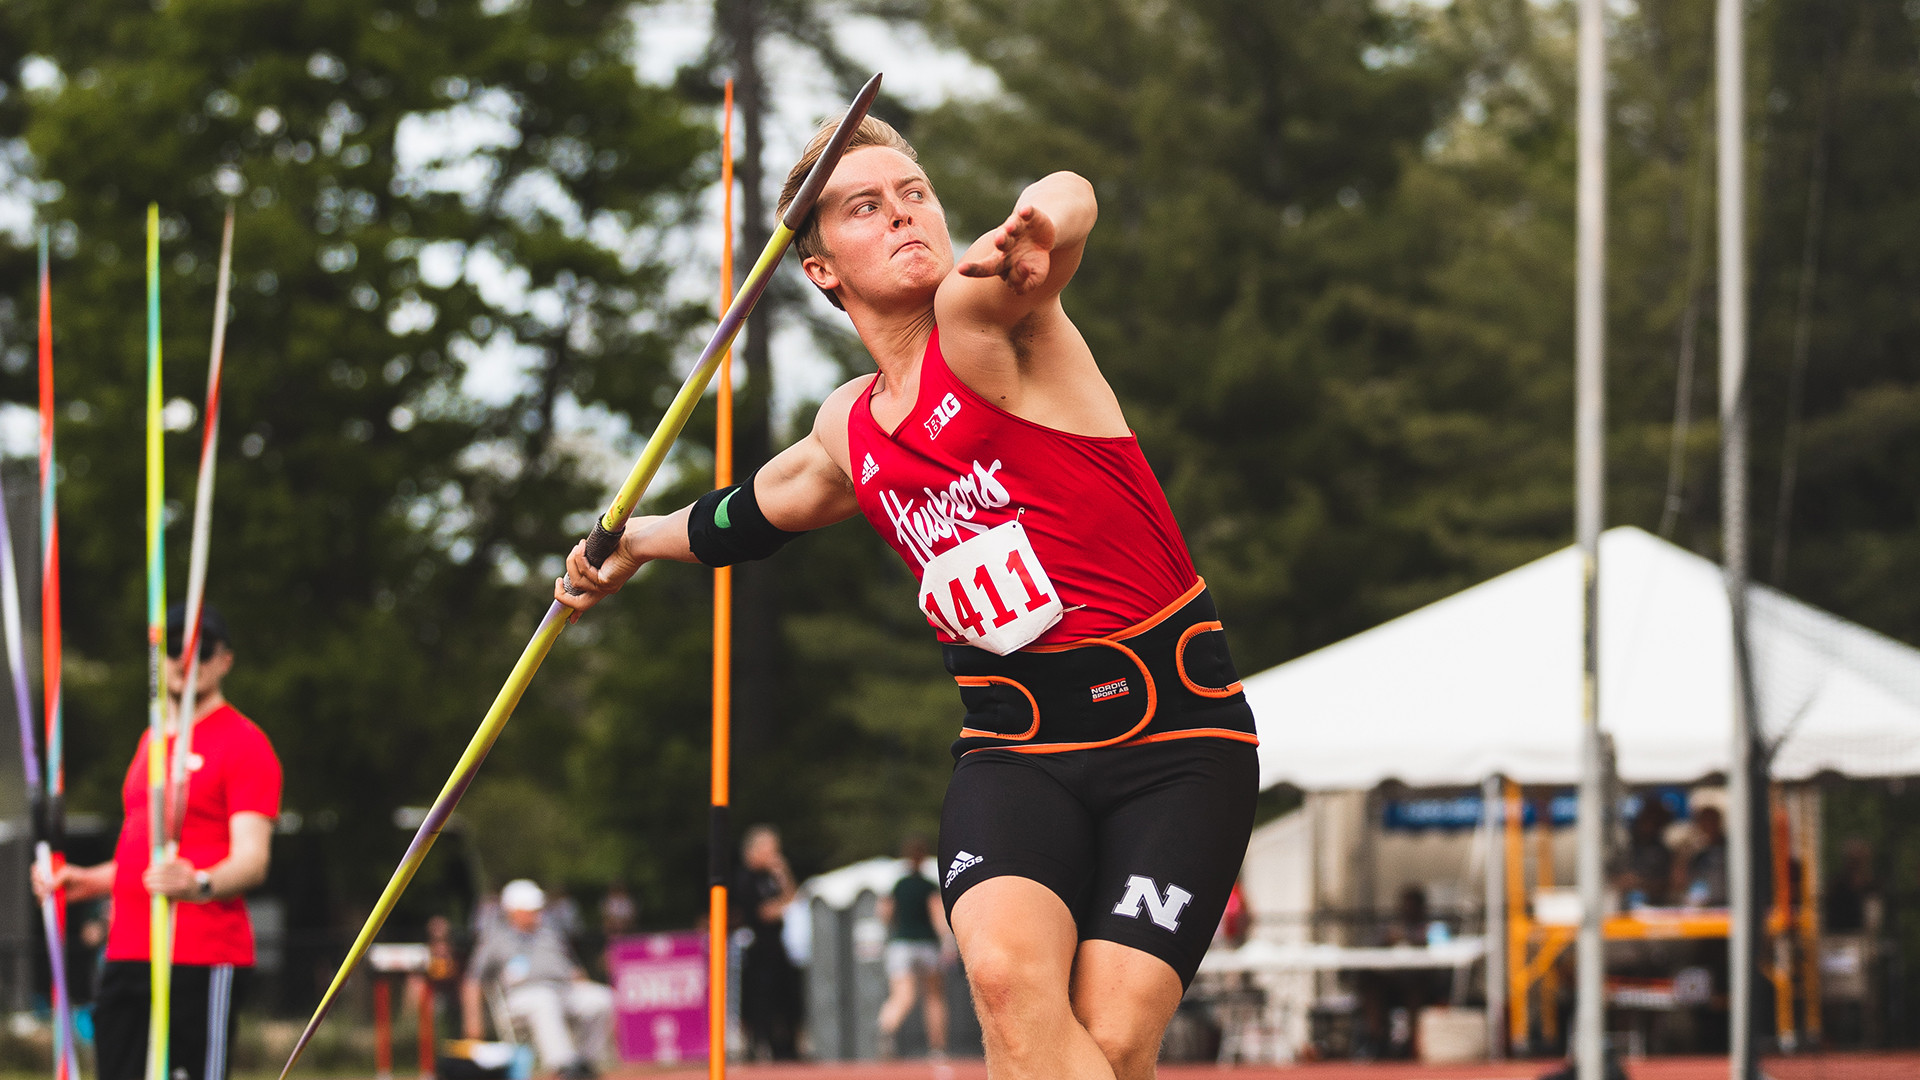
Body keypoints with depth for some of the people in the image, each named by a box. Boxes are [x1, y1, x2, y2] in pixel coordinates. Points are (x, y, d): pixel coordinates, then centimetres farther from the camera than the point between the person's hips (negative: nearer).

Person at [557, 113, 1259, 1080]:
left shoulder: (981, 316, -7)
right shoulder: (848, 433, 13)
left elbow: (1068, 204, -31)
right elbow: (756, 512, 38)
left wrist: (1042, 221, -54)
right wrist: (633, 542, 51)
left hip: (1177, 739, -4)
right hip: (1013, 752, 4)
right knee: (1009, 973, -28)